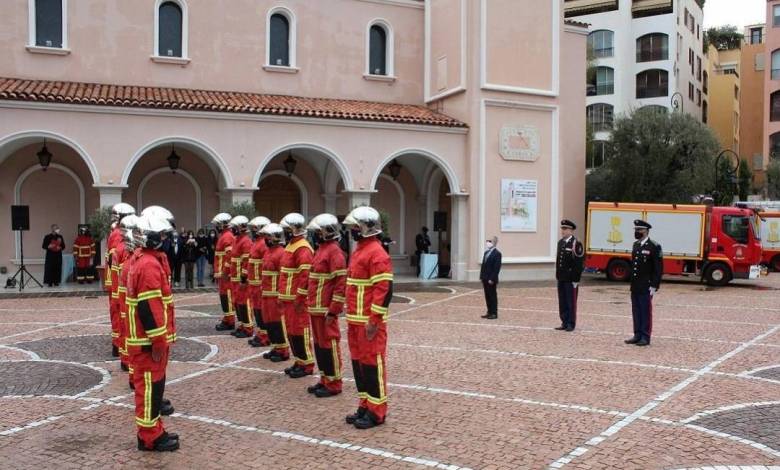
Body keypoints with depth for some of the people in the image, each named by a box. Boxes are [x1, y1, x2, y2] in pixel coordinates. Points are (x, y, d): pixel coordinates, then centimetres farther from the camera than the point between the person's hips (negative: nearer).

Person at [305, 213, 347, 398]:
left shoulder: (334, 252, -14)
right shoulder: (321, 250, 15)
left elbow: (341, 283, -19)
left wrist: (334, 310, -20)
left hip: (326, 310, -9)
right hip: (315, 308, 9)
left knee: (329, 345, -1)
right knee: (319, 344, 15)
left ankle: (334, 384, 7)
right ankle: (325, 379, 25)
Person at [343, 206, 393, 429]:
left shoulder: (377, 253, -15)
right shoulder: (359, 250, 15)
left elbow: (383, 289, -20)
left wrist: (374, 320, -21)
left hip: (369, 322, -10)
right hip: (355, 320, 10)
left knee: (372, 363, -2)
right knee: (358, 363, 14)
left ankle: (377, 411, 7)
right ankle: (365, 405, 25)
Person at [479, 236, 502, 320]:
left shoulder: (497, 253, -11)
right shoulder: (486, 252, 15)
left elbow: (497, 268, -16)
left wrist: (492, 279, -19)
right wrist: (481, 277, 11)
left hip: (491, 280, -8)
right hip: (485, 279, 8)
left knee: (493, 296, -1)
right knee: (487, 296, 12)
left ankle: (494, 313, 6)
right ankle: (489, 312, 19)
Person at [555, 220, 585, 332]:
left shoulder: (576, 244, -11)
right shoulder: (560, 242, 12)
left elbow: (579, 263, -13)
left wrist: (576, 279, -15)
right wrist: (558, 275, 14)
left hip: (571, 279, -7)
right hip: (561, 278, 7)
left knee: (571, 302, 1)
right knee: (562, 302, 10)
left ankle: (571, 324, 9)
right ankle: (564, 323, 19)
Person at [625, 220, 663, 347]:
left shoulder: (654, 247, -10)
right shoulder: (636, 245, 12)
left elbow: (658, 268, -12)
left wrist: (654, 286, -15)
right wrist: (631, 282, 14)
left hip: (646, 287, -7)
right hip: (635, 287, 7)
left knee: (646, 312, 0)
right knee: (636, 311, 11)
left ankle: (645, 337, 6)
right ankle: (637, 335, 19)